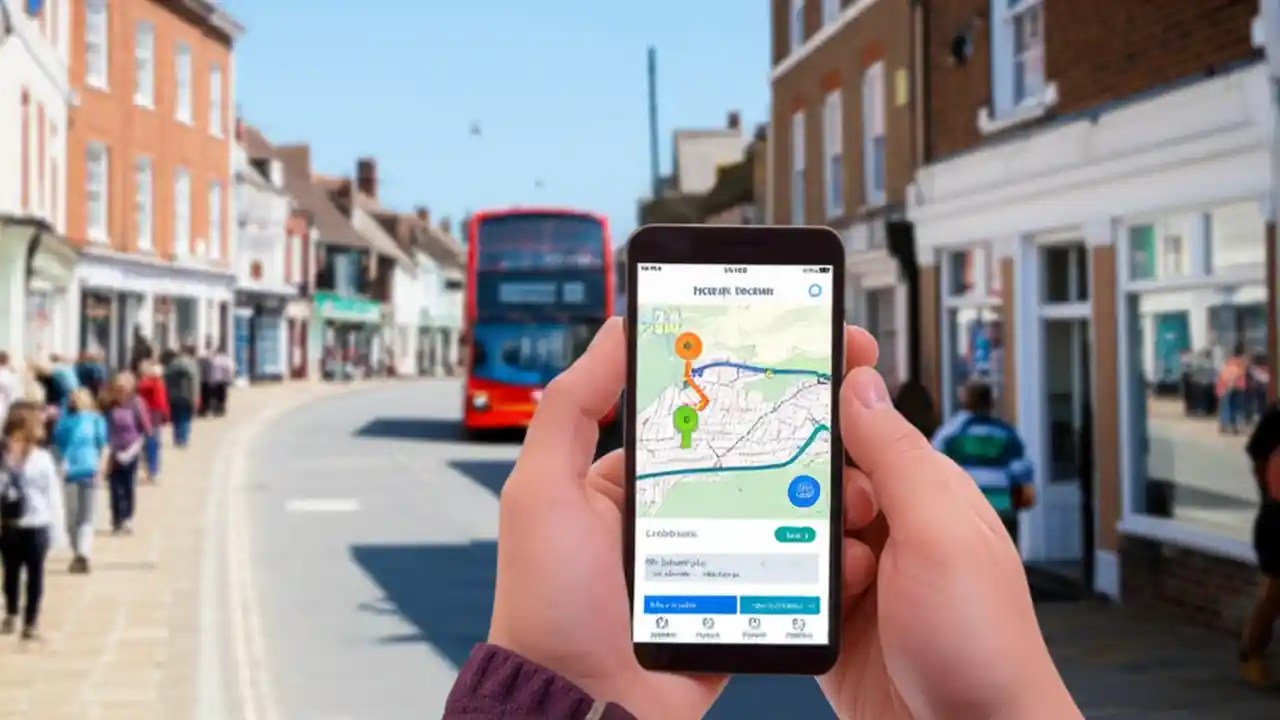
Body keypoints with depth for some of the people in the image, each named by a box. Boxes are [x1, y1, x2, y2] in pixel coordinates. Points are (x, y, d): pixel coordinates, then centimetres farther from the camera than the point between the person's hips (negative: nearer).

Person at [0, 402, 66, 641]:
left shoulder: (42, 459, -8)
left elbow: (53, 495, -6)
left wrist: (57, 530, -6)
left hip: (36, 526, -2)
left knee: (35, 574, 6)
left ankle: (31, 622, 18)